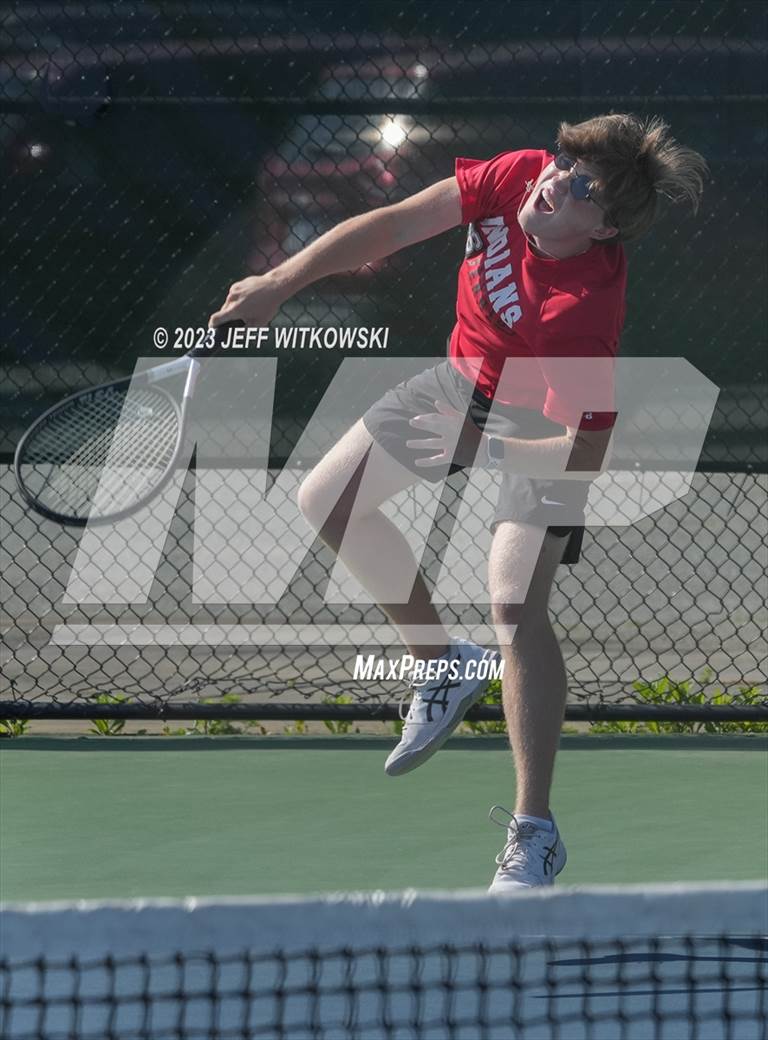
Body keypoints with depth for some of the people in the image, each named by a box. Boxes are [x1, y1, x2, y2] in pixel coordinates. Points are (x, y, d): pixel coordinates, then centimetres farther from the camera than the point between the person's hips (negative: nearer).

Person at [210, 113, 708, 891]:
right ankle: (443, 665, 31)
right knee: (326, 503, 13)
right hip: (463, 381, 7)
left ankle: (534, 834, -13)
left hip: (539, 427, -7)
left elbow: (585, 454, -37)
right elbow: (395, 226, -15)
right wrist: (278, 284, -16)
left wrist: (486, 448, -49)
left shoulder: (583, 308, -41)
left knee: (514, 606, -21)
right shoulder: (518, 176, -26)